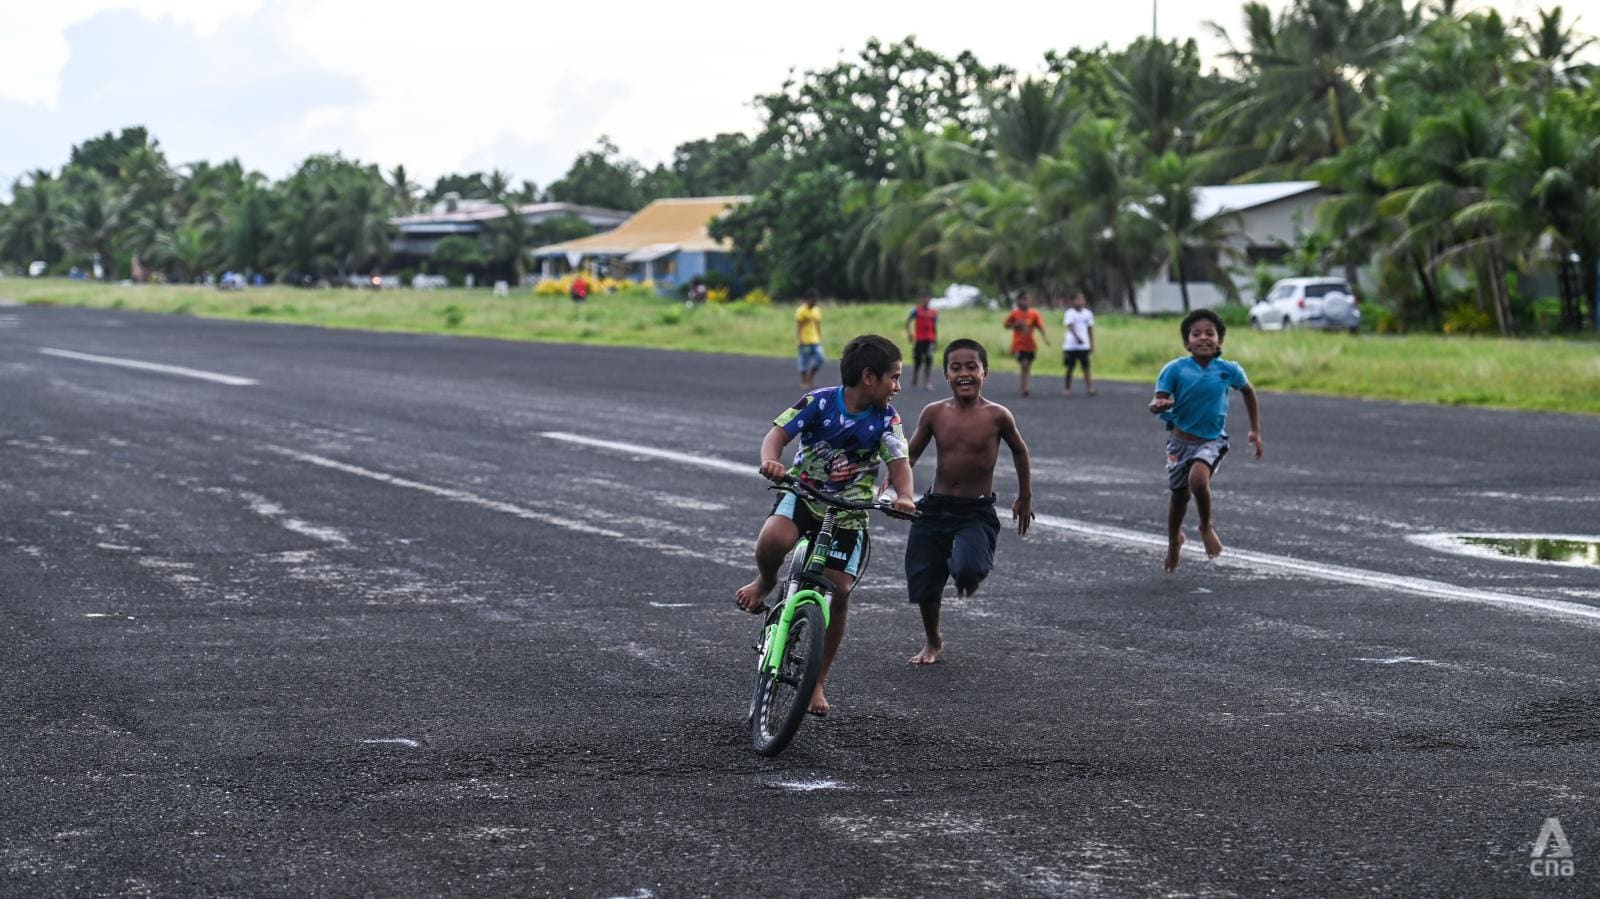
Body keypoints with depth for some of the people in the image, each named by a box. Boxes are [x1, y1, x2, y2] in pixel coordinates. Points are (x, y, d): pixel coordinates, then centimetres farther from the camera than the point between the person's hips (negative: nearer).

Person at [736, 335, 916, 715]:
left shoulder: (886, 418, -6)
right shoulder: (820, 402, -13)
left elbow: (899, 462, -13)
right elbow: (780, 431, -18)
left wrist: (903, 496, -35)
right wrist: (769, 461, -41)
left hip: (849, 513, 2)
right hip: (803, 495, -2)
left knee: (839, 591, -6)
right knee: (771, 539, -34)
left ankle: (817, 682, 11)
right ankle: (765, 582, 5)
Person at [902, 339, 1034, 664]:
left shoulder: (997, 416, -8)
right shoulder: (934, 413, -3)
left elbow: (1019, 451, 10)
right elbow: (911, 454, 9)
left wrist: (1025, 498, 18)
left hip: (977, 512, -3)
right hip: (935, 508, 3)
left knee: (968, 571, -27)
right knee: (923, 583, 7)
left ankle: (968, 574, 13)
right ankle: (932, 641, 35)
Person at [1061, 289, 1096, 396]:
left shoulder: (1088, 313, 9)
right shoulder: (1069, 313, -5)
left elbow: (1090, 330, 15)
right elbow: (1070, 326, -21)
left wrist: (1092, 344, 13)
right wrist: (1077, 337, -37)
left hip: (1084, 346, 3)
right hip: (1071, 346, -3)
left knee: (1086, 367, -5)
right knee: (1070, 367, 5)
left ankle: (1089, 388, -8)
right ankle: (1067, 388, 16)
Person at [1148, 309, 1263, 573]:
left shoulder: (1229, 370, -9)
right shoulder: (1175, 369, -14)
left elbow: (1248, 392, 11)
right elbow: (1156, 403, -17)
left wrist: (1255, 431, 13)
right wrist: (1159, 405, -42)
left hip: (1212, 440, -1)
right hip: (1181, 439, 1)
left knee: (1198, 480, -29)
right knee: (1179, 495, 13)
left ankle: (1206, 527, 1)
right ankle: (1174, 539, 44)